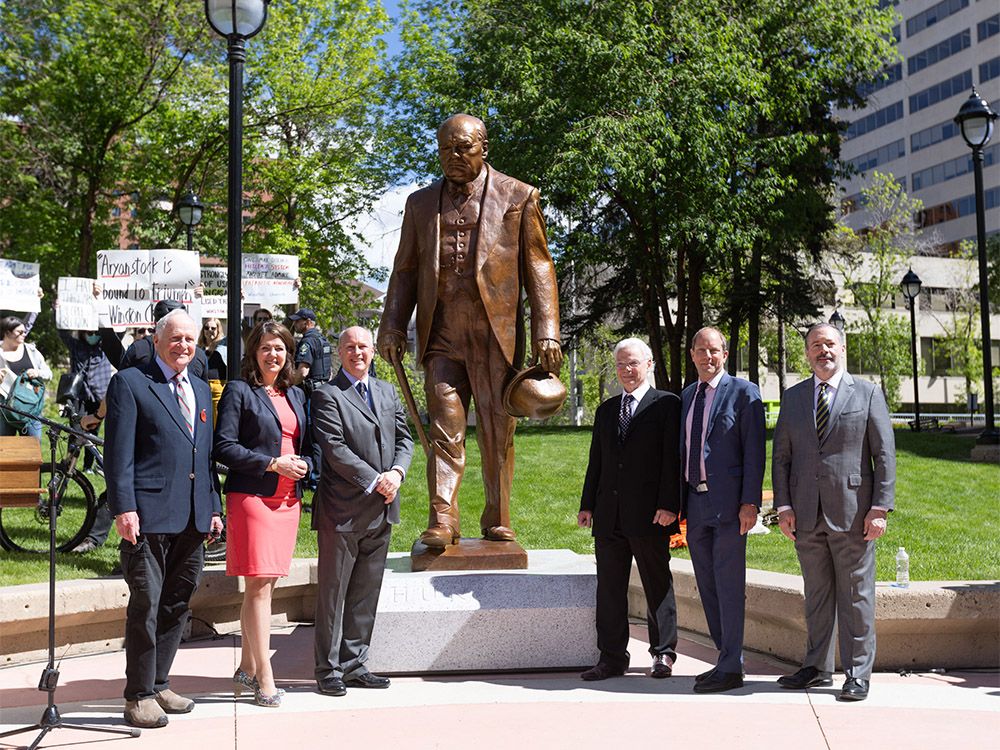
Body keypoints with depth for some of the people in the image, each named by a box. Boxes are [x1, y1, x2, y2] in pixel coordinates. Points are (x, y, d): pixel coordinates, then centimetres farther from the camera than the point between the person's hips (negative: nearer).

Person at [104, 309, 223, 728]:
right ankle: (139, 696, 7)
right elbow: (118, 452, -8)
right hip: (149, 514, -7)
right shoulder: (130, 383, -1)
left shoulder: (201, 390, 19)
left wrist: (213, 507, 16)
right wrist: (123, 508, -15)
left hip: (193, 519, 7)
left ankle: (159, 684, 23)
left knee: (177, 603, 12)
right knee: (146, 604, -3)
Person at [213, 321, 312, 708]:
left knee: (264, 585, 11)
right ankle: (265, 679, -4)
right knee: (259, 586, -7)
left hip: (287, 499, 6)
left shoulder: (296, 396, 17)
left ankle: (248, 667, 22)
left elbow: (307, 445, 21)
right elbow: (224, 447, -9)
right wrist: (272, 464, -14)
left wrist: (303, 464, -1)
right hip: (251, 496, -6)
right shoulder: (239, 391, -2)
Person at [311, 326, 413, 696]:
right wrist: (374, 481, -16)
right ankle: (329, 670, 10)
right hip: (342, 510, -6)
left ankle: (354, 665, 21)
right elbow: (334, 448, -14)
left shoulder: (387, 391, 16)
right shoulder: (326, 395, -6)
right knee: (333, 593, 2)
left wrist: (396, 473, -7)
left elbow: (403, 438, 13)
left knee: (366, 593, 11)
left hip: (381, 510, 6)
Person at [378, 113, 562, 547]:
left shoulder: (517, 197, 8)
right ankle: (442, 520, -4)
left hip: (496, 331, -2)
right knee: (444, 429, -5)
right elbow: (405, 270, 17)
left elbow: (538, 269, 4)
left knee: (497, 431, 4)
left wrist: (547, 333, -5)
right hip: (441, 333, 2)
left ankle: (498, 522, 14)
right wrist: (392, 328, 5)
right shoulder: (421, 203, 16)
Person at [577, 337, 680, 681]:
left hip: (649, 514, -5)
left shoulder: (666, 405, -1)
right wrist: (587, 504, 11)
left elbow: (672, 458, -7)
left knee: (658, 585, 5)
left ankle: (663, 653, 17)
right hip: (609, 516, 5)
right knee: (609, 588, 7)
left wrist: (668, 505, -14)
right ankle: (612, 658, 14)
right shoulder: (606, 410, 17)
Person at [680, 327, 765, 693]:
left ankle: (730, 669, 0)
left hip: (728, 502, -7)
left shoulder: (743, 392, -3)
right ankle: (727, 659, 22)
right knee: (708, 588, 12)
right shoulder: (687, 396, 16)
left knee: (729, 586, -5)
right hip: (696, 503, 7)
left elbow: (754, 450, -8)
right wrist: (678, 503, 13)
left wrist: (750, 502, -15)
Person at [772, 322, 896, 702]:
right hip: (807, 514, 3)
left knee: (856, 596, 2)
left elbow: (885, 455, -1)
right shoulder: (793, 397, 12)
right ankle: (817, 667, 20)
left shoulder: (868, 393, 3)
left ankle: (858, 674, 10)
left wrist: (880, 508, -8)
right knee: (816, 594, 11)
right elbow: (781, 455, 11)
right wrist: (783, 506, 1)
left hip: (852, 512, -3)